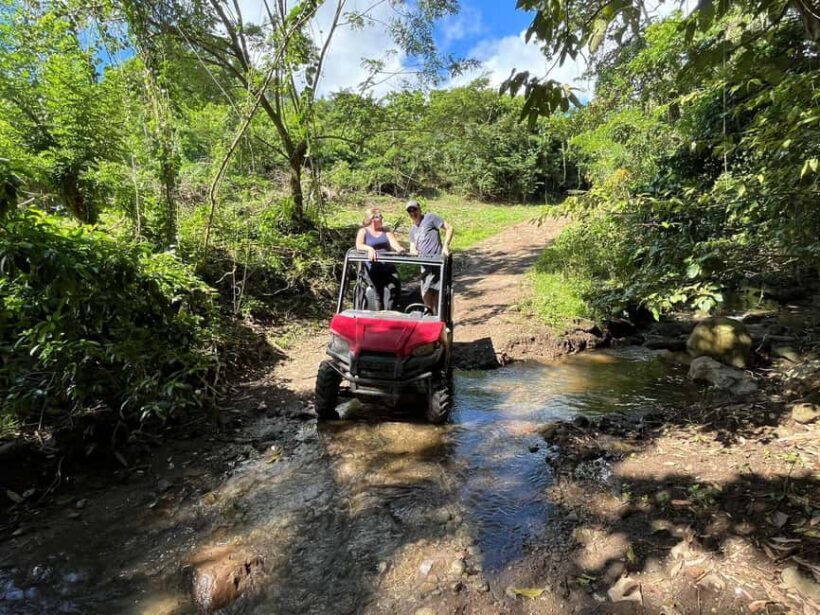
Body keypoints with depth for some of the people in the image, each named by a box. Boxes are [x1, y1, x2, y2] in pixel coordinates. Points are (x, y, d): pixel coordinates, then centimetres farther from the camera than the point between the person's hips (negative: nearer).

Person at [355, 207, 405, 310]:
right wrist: (370, 248, -28)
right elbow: (359, 245, -7)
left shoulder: (386, 231, 20)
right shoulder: (363, 231, 11)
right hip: (373, 266, -2)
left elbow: (393, 242, 2)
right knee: (379, 291, -16)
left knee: (394, 288, -20)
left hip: (388, 266, 2)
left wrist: (399, 248, -23)